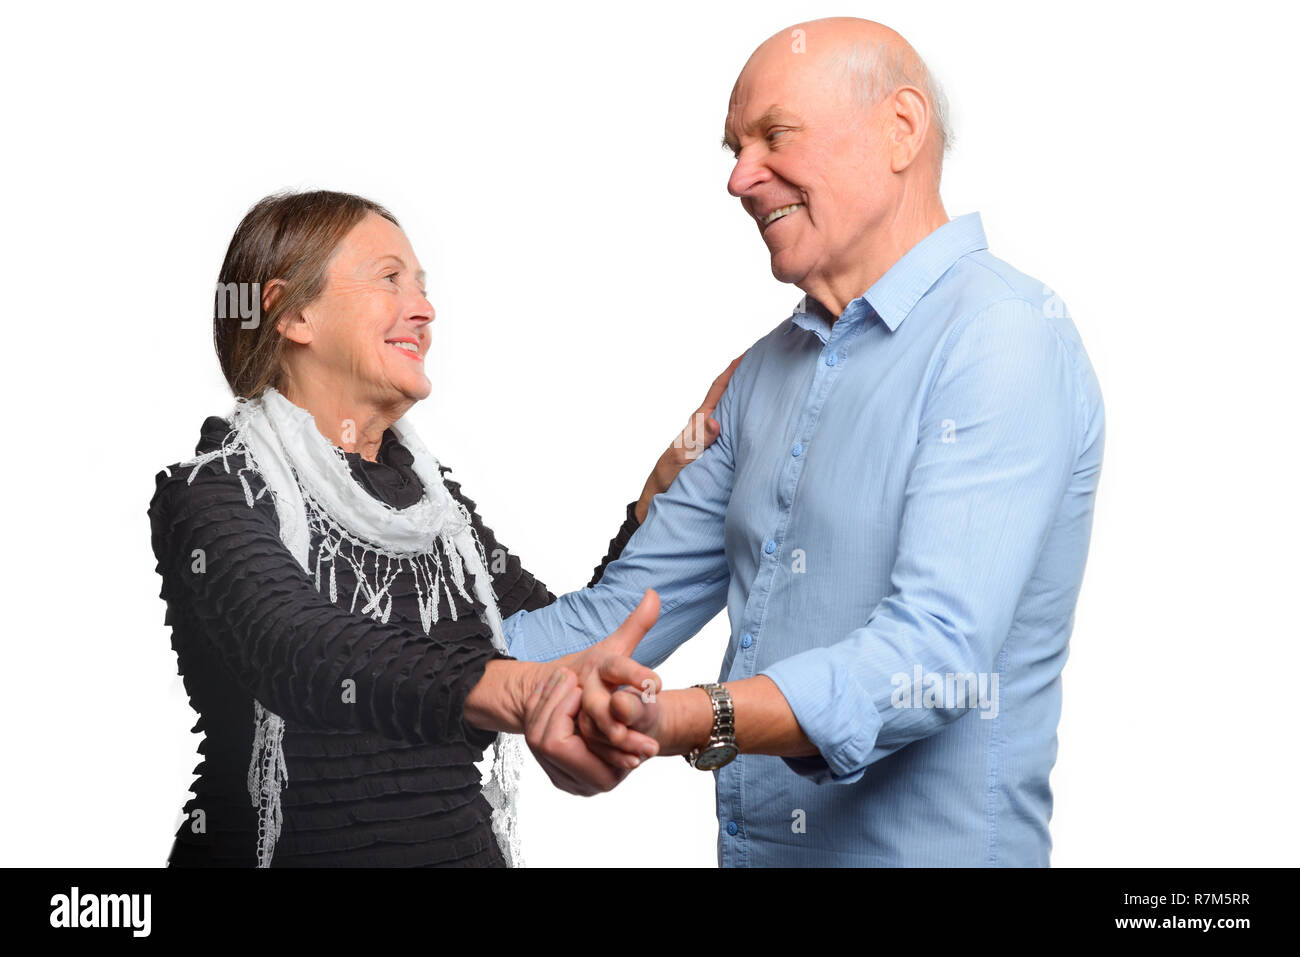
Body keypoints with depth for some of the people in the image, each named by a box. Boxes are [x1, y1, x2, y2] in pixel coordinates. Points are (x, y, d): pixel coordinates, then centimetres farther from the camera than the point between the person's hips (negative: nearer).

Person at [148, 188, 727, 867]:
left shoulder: (435, 494, 7)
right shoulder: (211, 492, -12)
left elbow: (574, 647, 8)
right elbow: (298, 654, -31)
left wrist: (676, 469, -1)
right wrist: (516, 690, -47)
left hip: (469, 846, 6)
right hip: (284, 848, -5)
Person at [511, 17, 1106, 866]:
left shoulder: (1008, 339, -17)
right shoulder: (770, 369, 9)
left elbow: (936, 651, -28)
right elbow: (627, 609, 11)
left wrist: (689, 721, -41)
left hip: (926, 848, -7)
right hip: (749, 845, 8)